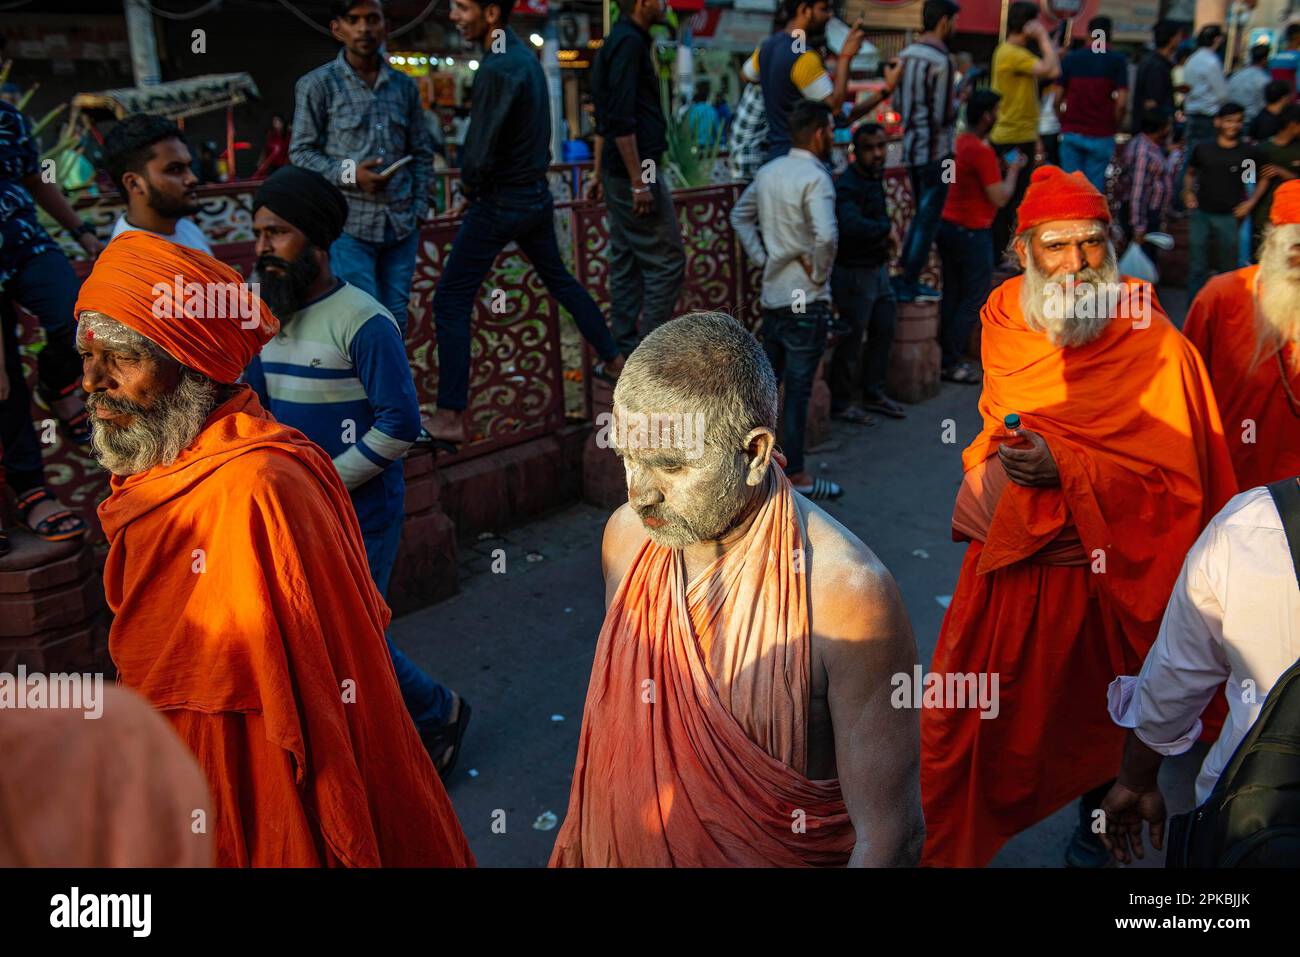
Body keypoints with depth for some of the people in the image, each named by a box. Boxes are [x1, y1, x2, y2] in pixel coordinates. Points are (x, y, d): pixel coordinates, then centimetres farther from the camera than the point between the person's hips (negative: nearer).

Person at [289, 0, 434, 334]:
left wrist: (419, 207, 6)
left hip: (402, 225, 4)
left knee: (396, 319, 8)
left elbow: (421, 152, 16)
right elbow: (300, 152, -1)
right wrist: (348, 175, -16)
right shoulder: (317, 84, -1)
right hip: (349, 224, -4)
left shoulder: (404, 86, 12)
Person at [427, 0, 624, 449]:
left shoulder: (498, 69, -22)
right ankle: (614, 360, 37)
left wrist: (473, 189, -4)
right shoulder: (525, 55, 5)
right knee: (560, 280, 25)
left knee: (451, 302, -4)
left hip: (499, 203, -9)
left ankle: (450, 419, -3)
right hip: (536, 195, 9)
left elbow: (477, 158, -25)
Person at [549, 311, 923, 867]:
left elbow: (890, 831, -23)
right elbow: (611, 706, 4)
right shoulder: (626, 535, -12)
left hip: (777, 853, -4)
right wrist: (585, 831, 6)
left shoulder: (846, 593, -29)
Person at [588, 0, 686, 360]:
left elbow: (606, 117, 21)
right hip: (636, 168, -10)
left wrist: (600, 173, 24)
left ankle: (627, 351, 17)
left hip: (619, 172, 10)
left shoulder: (617, 41, 17)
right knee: (667, 262, -5)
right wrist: (639, 182, -22)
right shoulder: (629, 43, -14)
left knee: (626, 263, 11)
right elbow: (622, 120, -22)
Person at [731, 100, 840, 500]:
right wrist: (819, 273, -15)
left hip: (772, 294, 8)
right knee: (799, 388, -1)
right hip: (806, 300, -8)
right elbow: (825, 235, -31)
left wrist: (761, 257, 12)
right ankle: (795, 475, 8)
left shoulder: (769, 171, 8)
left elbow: (739, 215, 19)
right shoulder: (815, 178, -17)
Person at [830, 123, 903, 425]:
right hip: (854, 273, -9)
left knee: (884, 330, 17)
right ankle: (841, 403, 15)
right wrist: (887, 226, -25)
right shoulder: (847, 185, -22)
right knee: (851, 340, 0)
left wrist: (885, 248, 11)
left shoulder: (875, 176, 8)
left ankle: (873, 394, 32)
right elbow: (851, 225, -39)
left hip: (877, 270, 9)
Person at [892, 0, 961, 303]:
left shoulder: (906, 54, 8)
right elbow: (943, 116, -19)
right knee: (928, 220, 1)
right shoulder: (941, 60, -16)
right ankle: (909, 284, 4)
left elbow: (897, 105, 14)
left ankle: (903, 276, 21)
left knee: (919, 214, 19)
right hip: (936, 151, -8)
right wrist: (957, 101, -1)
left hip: (911, 147, 8)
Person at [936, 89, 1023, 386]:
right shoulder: (982, 151, -19)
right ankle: (951, 363, 1)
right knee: (975, 299, 0)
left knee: (951, 295, 15)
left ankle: (944, 356, 20)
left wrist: (1001, 168, 17)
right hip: (972, 232, -9)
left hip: (948, 225, 9)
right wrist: (1013, 170, -2)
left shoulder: (959, 142, 7)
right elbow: (1000, 198, -17)